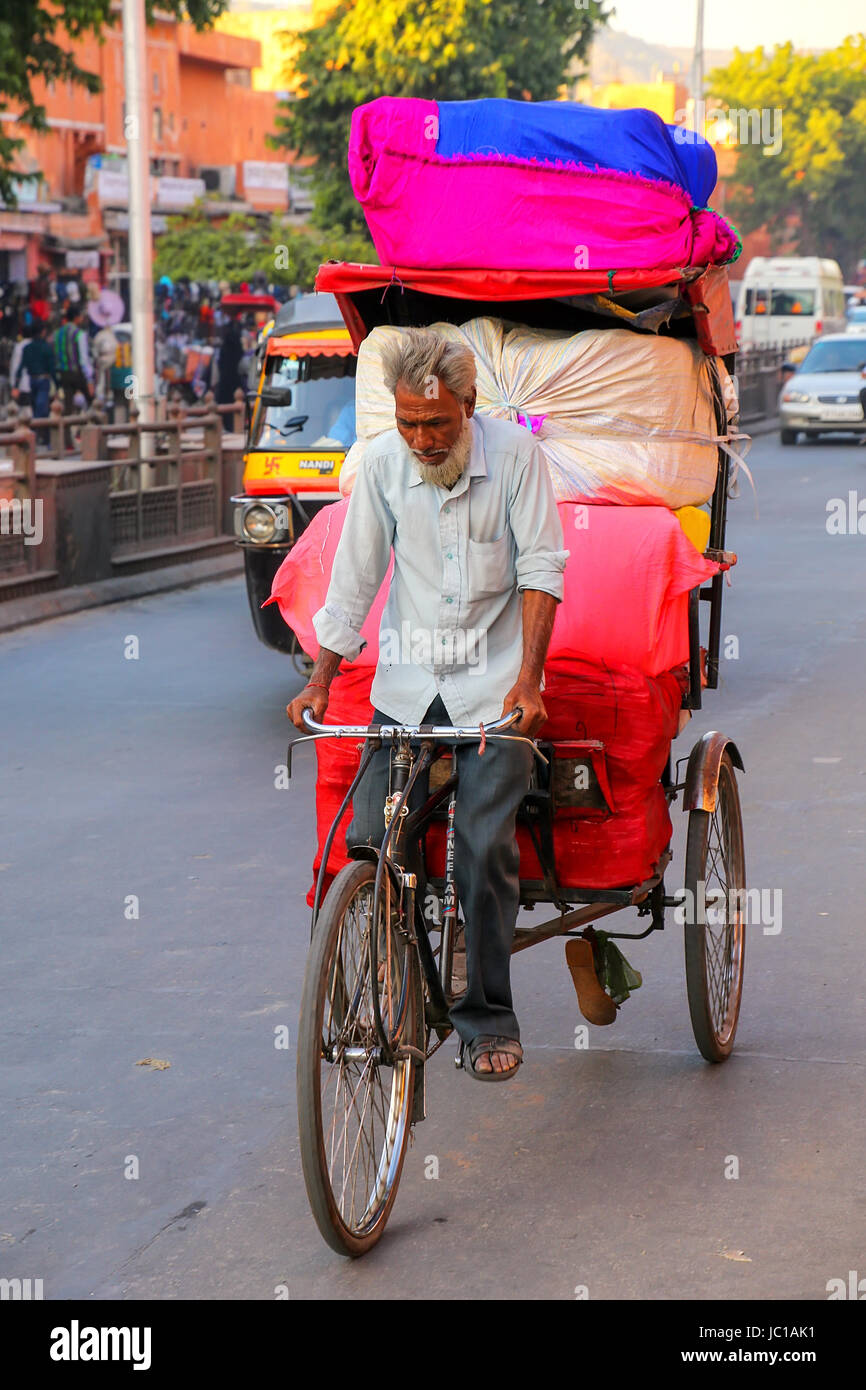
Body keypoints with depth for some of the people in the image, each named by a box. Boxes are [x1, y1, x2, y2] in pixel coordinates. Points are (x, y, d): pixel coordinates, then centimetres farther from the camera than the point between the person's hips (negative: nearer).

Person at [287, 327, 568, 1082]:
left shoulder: (514, 452, -9)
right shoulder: (381, 463, -3)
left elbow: (541, 567, -6)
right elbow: (354, 579, 5)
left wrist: (528, 677, -15)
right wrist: (320, 682, 4)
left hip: (495, 683, -3)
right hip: (408, 681, 3)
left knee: (484, 847, -10)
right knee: (369, 839, -6)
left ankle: (488, 1019, 4)